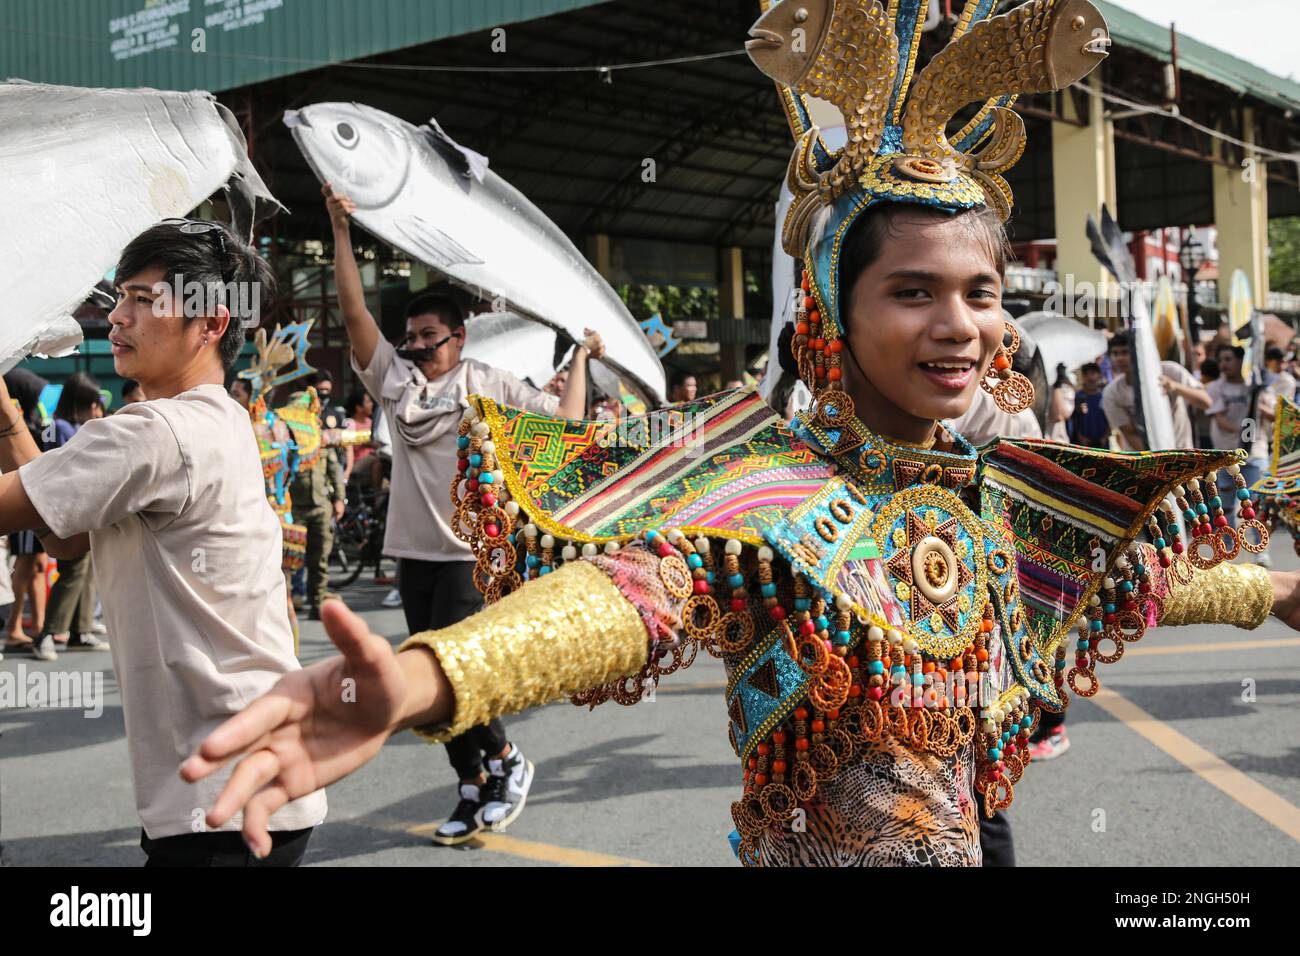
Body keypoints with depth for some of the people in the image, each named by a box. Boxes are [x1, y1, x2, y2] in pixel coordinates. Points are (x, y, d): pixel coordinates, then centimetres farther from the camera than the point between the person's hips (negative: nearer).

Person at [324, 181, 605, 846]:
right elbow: (354, 311, -3)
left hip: (471, 550, -4)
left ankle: (505, 758, 10)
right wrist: (341, 230, -9)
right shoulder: (394, 379, 7)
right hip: (414, 549, 5)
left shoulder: (490, 386, 1)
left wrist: (581, 358, 10)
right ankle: (474, 790, 21)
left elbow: (567, 419, 2)